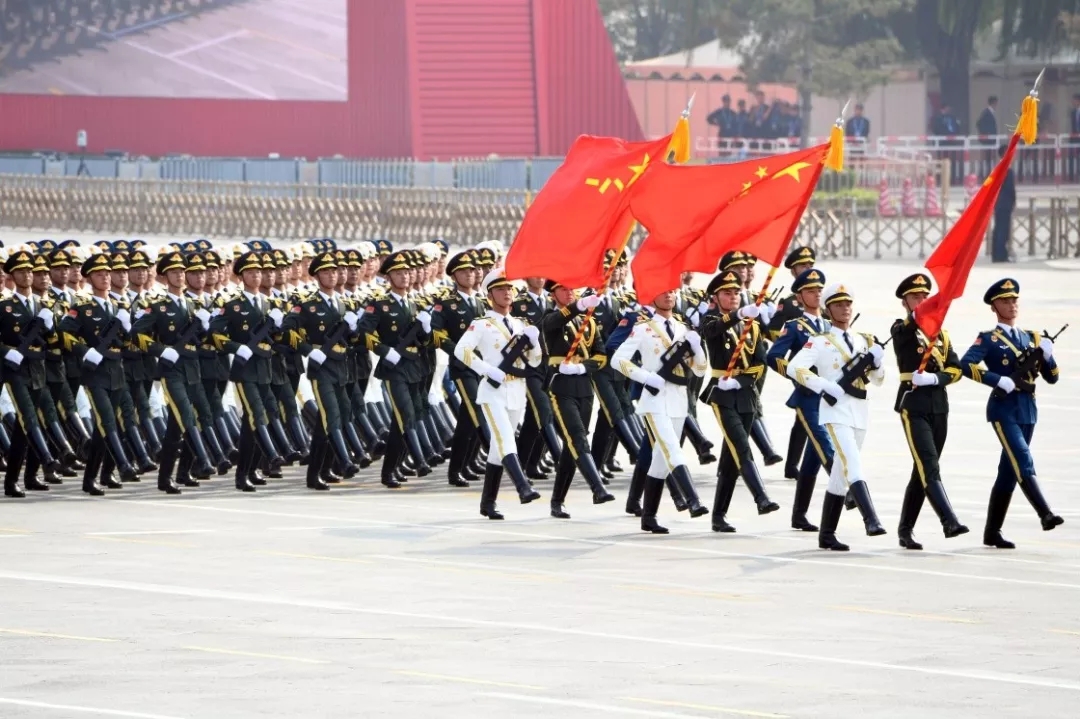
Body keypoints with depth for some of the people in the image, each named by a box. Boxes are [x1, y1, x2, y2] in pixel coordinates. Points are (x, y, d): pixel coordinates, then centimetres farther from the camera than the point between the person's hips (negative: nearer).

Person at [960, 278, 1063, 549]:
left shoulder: (1031, 338, 15)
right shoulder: (988, 339, -1)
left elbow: (1052, 377, 15)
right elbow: (966, 365, -18)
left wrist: (1047, 356, -5)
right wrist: (1001, 380, -22)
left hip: (1028, 410, 6)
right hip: (1004, 408, -6)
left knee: (1009, 471, 8)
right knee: (1023, 462, -21)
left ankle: (992, 532, 13)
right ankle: (1046, 514, -31)